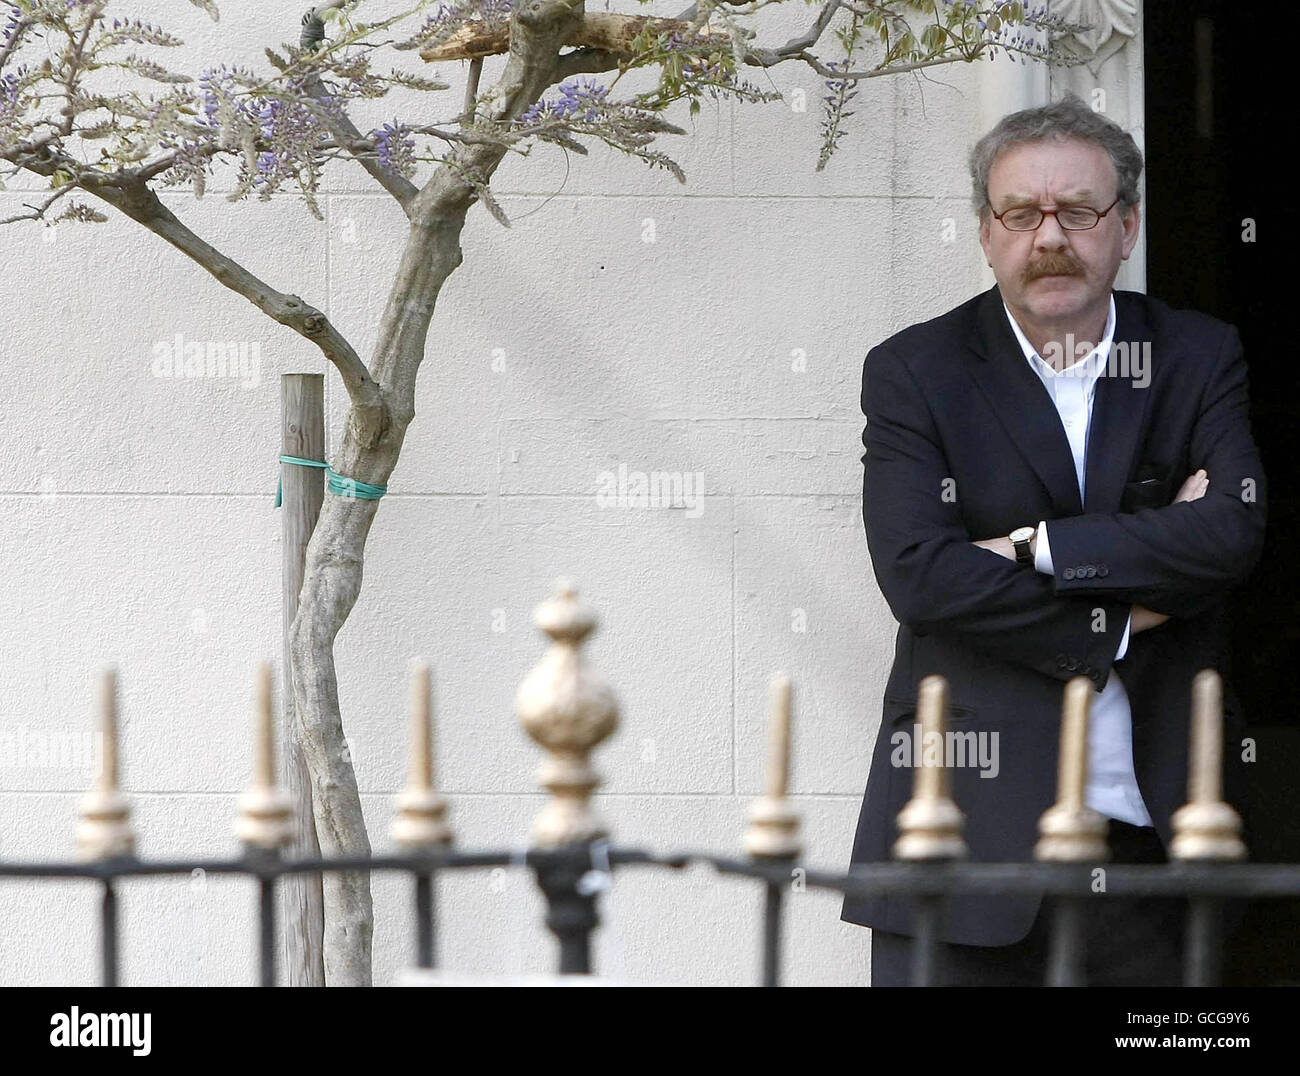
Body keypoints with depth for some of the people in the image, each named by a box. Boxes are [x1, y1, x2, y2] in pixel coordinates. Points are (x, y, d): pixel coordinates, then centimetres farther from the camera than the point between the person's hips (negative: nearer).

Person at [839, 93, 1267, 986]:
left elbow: (1236, 530, -9)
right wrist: (1118, 619, -9)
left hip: (1152, 828, 2)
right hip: (969, 815, -1)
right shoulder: (915, 371, 3)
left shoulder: (1200, 359, 8)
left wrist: (1035, 548, -12)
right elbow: (917, 574, -10)